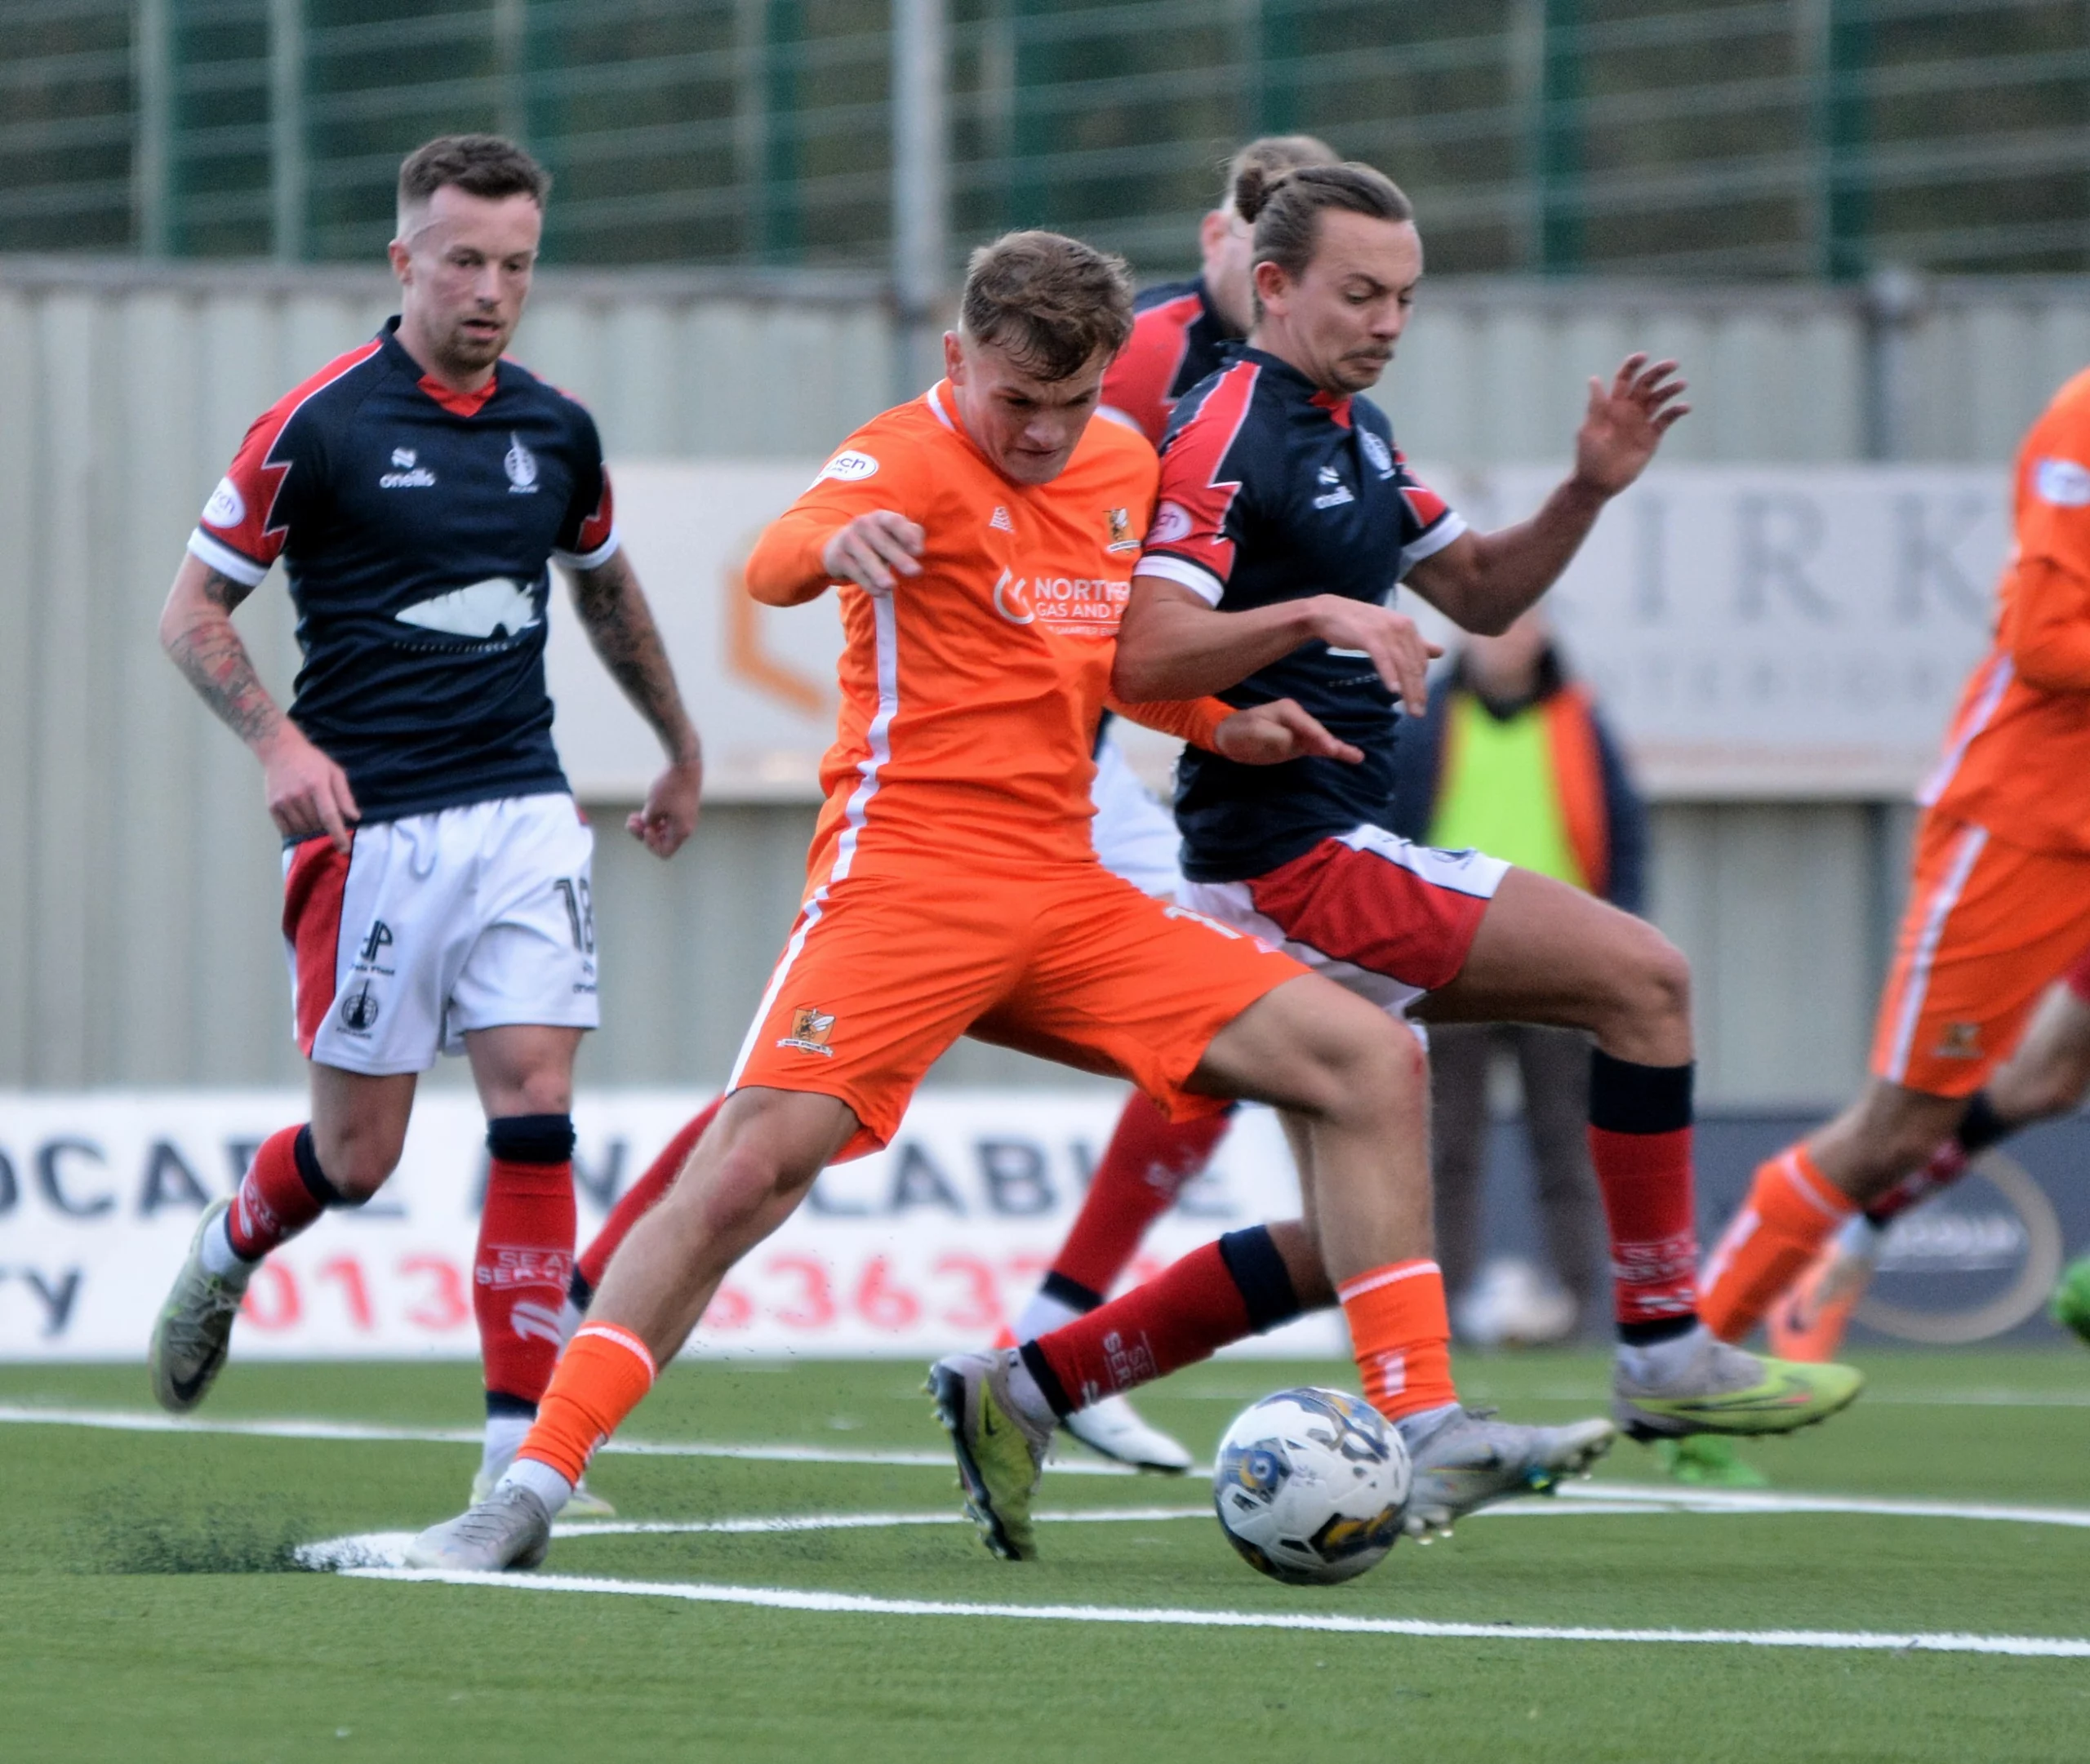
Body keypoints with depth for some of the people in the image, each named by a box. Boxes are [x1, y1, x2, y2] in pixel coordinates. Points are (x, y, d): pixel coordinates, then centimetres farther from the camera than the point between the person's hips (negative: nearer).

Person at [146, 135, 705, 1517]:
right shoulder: (318, 426, -7)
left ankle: (523, 1451, -8)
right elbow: (193, 610, -1)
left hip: (524, 812, 4)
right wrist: (280, 740, -16)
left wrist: (683, 751, 34)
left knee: (536, 1114, -10)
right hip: (370, 826, -3)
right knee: (359, 1152, 2)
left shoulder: (557, 431, 8)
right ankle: (225, 1258, 36)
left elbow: (607, 588, 27)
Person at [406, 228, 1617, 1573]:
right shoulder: (912, 458, -8)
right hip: (906, 879, -7)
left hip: (1066, 897, 7)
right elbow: (772, 565, -31)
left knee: (1370, 1063, -2)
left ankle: (1424, 1435, 0)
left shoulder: (1125, 469, 13)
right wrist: (836, 546, -55)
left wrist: (1220, 726, 12)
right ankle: (528, 1494, -17)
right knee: (753, 1166, -22)